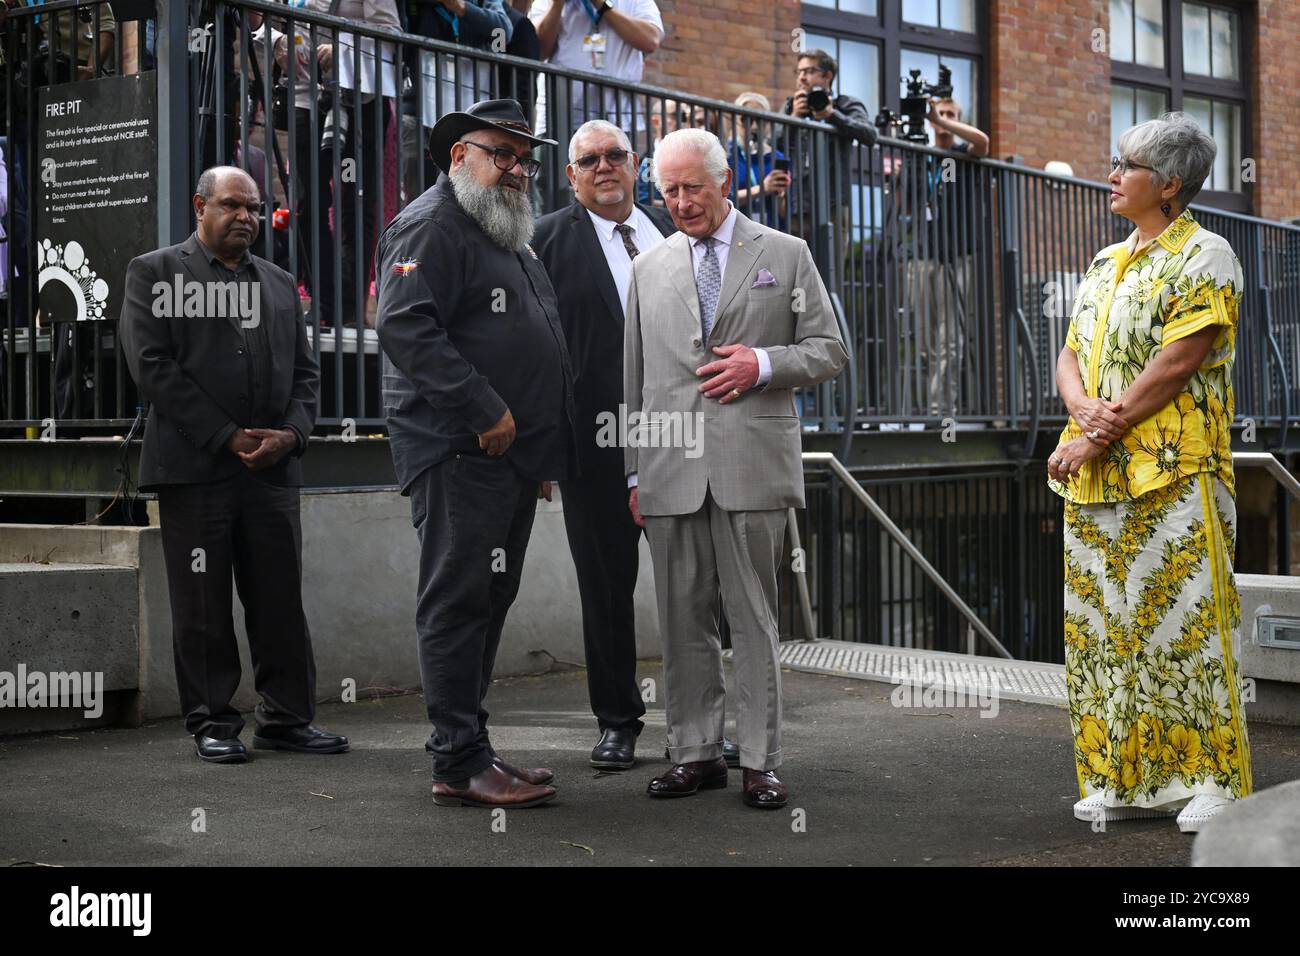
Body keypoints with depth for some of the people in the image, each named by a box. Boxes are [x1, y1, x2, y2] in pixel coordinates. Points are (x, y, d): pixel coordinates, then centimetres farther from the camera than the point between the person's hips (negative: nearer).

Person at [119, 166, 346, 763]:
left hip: (273, 467, 4)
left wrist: (291, 433, -4)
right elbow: (153, 365, -7)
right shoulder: (155, 272, 3)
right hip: (194, 467, -4)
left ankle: (286, 719, 13)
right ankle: (211, 724, 10)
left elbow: (305, 370, 16)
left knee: (280, 601, 5)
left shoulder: (279, 282, 19)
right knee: (203, 605, 1)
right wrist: (228, 437, -12)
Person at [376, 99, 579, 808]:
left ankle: (467, 750, 17)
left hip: (510, 455, 10)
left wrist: (543, 454, 22)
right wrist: (483, 410, -21)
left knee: (486, 603, 11)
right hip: (459, 455, -10)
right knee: (459, 603, -7)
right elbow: (405, 327, -20)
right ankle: (460, 764, -3)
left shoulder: (509, 238, 24)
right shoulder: (432, 226, -7)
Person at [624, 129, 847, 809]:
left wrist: (764, 364, -10)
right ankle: (695, 752, 14)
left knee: (752, 616, -1)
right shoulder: (650, 268, 16)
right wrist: (635, 472, 10)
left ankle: (760, 761, 4)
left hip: (751, 465, -3)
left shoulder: (784, 255, 9)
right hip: (669, 470, 3)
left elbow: (828, 351, 8)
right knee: (683, 619, 5)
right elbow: (634, 377, 15)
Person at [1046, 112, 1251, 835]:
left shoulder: (1204, 257, -5)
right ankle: (1130, 778, 16)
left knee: (1185, 625, -6)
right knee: (1106, 629, 8)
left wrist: (1096, 438, -14)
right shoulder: (1106, 265, 19)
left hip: (1174, 475, -8)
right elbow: (1072, 357, 14)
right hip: (1097, 477, 8)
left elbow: (1175, 364, -14)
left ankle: (1214, 781, 2)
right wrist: (1085, 407, -9)